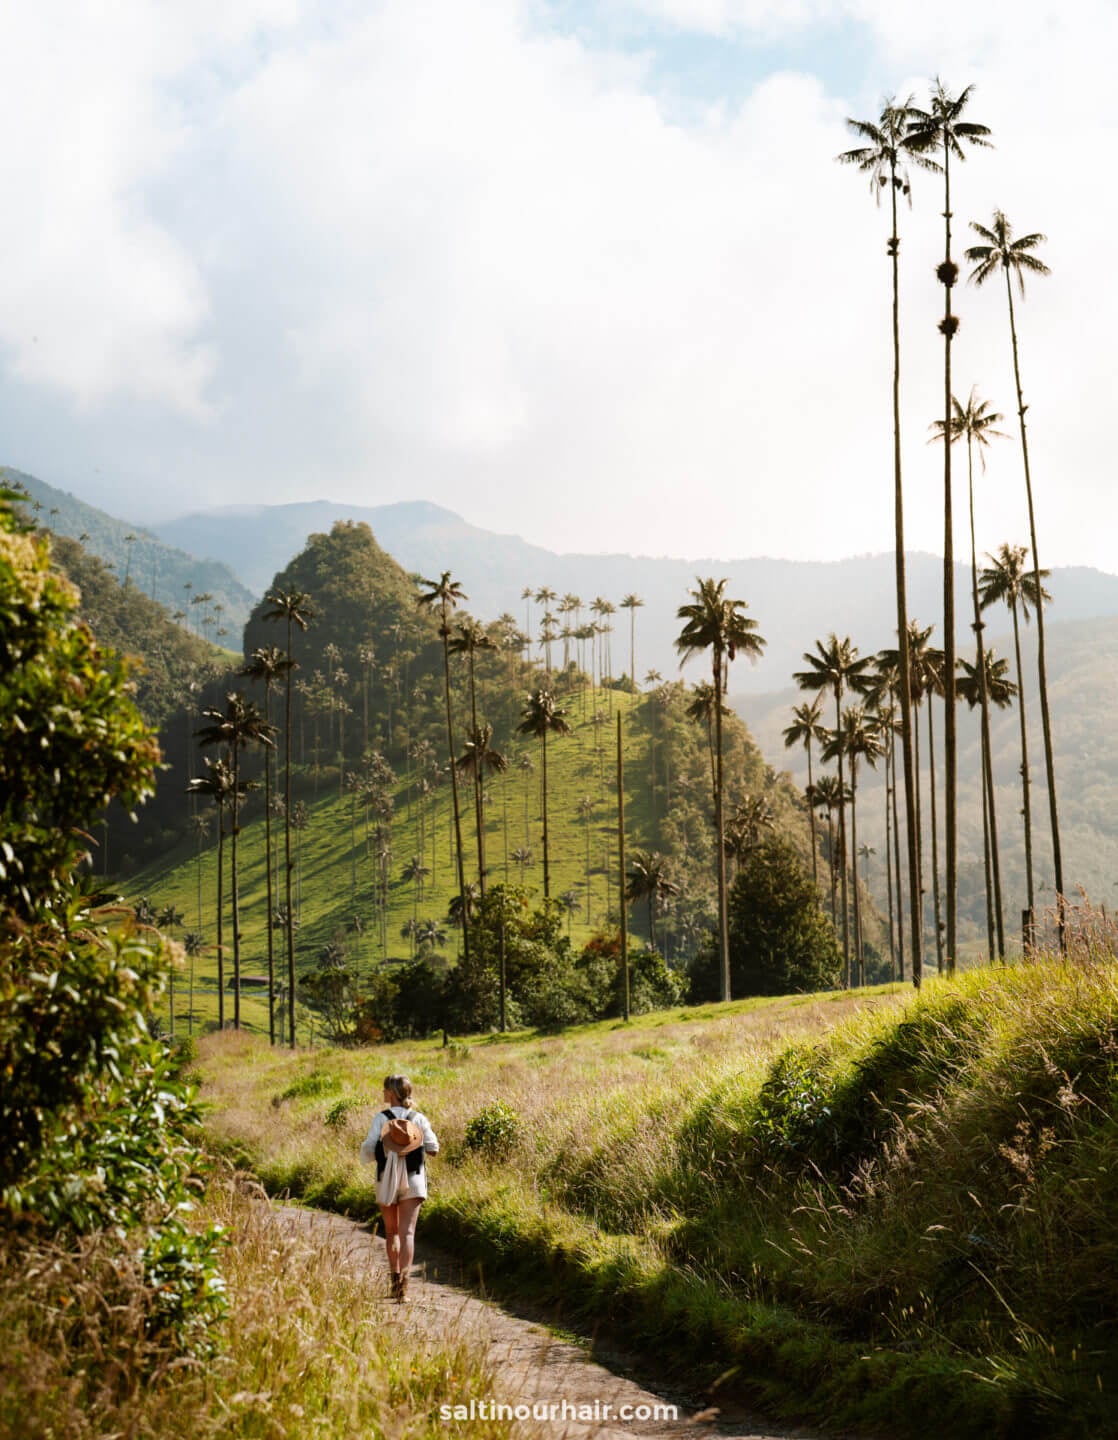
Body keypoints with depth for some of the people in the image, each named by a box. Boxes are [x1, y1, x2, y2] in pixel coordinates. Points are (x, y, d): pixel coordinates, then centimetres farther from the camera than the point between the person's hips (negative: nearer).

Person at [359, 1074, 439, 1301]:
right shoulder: (419, 1118, 1)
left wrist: (371, 1157, 11)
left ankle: (395, 1278, 20)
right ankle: (403, 1281, -22)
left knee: (391, 1232, 17)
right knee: (407, 1231, -7)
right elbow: (433, 1149, 1)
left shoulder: (381, 1118, -4)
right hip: (413, 1180, 0)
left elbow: (368, 1150, -11)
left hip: (387, 1180, 0)